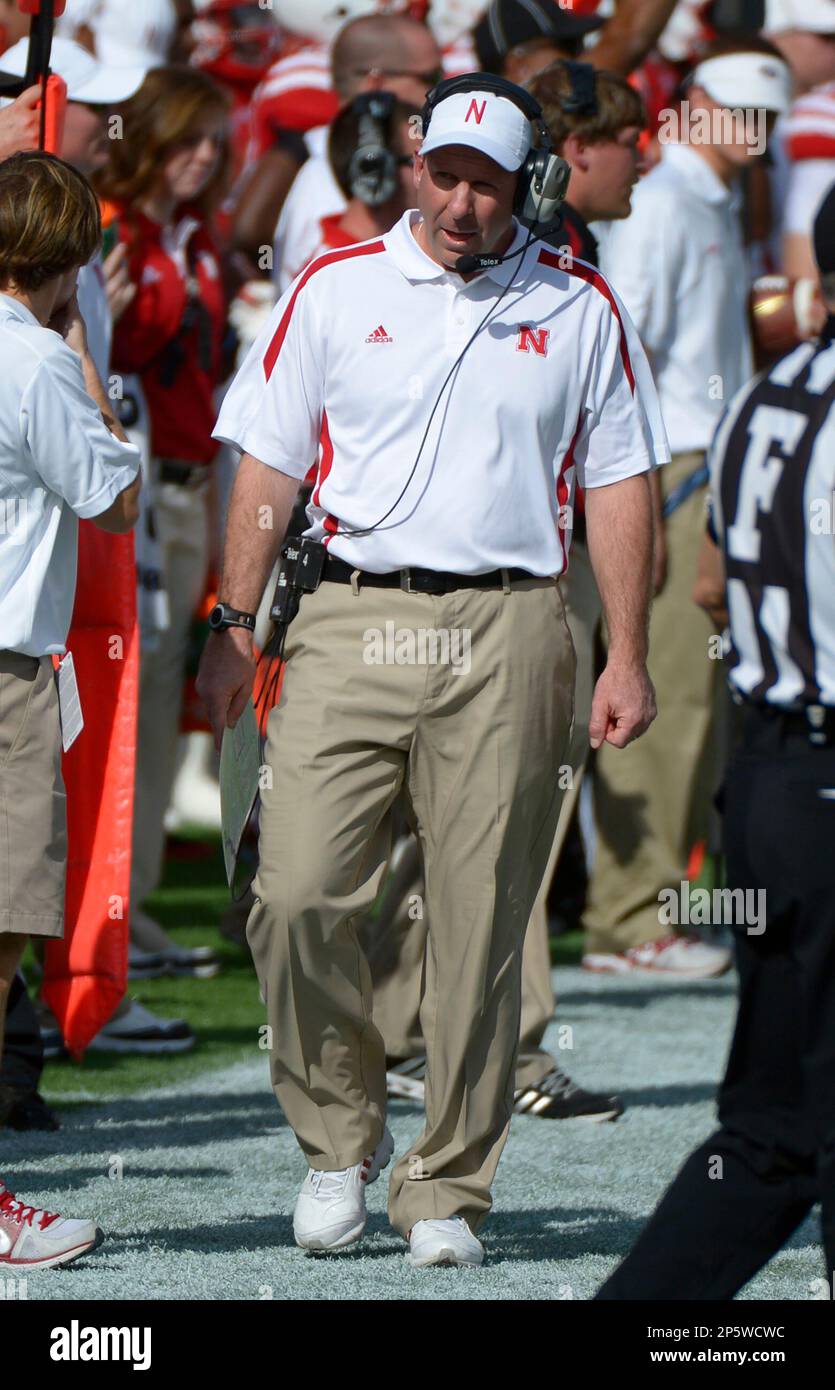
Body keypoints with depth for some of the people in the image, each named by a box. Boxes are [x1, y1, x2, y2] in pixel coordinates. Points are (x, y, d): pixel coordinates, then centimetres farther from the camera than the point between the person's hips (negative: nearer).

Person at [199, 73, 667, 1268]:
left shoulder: (580, 312, 9)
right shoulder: (335, 291, 8)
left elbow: (618, 487, 11)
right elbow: (267, 464, 9)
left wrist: (627, 660, 5)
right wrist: (234, 627, 2)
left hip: (508, 637, 0)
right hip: (353, 620, 0)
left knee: (480, 927, -1)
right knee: (299, 897, -11)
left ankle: (446, 1192, 8)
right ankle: (338, 1137, 10)